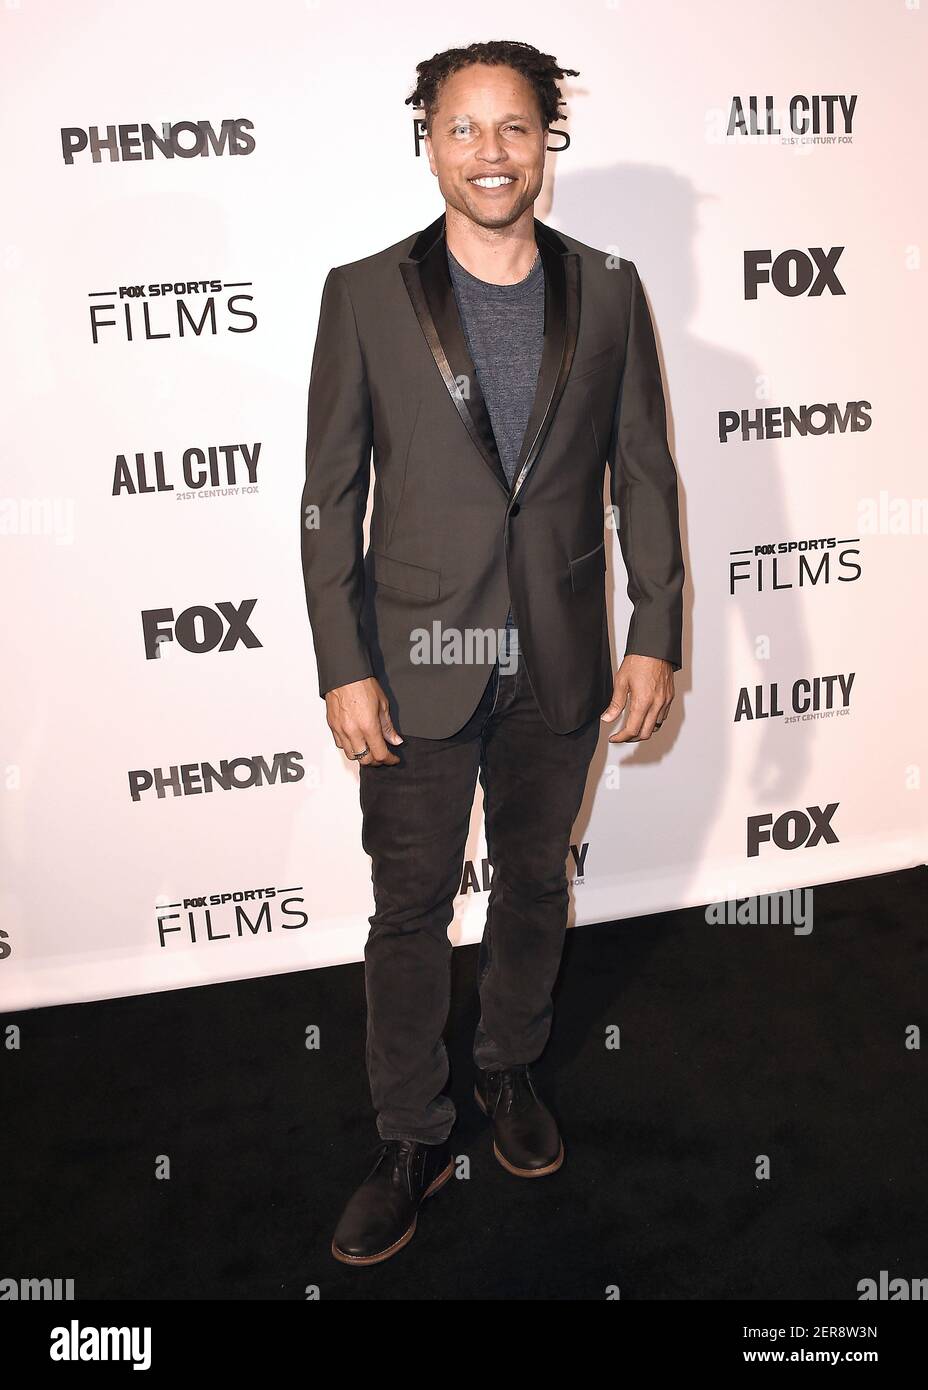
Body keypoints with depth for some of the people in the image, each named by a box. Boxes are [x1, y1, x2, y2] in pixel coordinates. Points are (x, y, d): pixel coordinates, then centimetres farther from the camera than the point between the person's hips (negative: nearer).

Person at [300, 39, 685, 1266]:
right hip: (417, 666, -1)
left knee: (534, 883, 17)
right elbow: (331, 494, -3)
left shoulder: (607, 291, 3)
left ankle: (511, 1071, 42)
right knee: (411, 910, 7)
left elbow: (645, 475, 5)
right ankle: (412, 1144, 26)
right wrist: (344, 667, -8)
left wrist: (657, 636, -1)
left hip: (558, 665, 2)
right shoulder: (364, 295, -2)